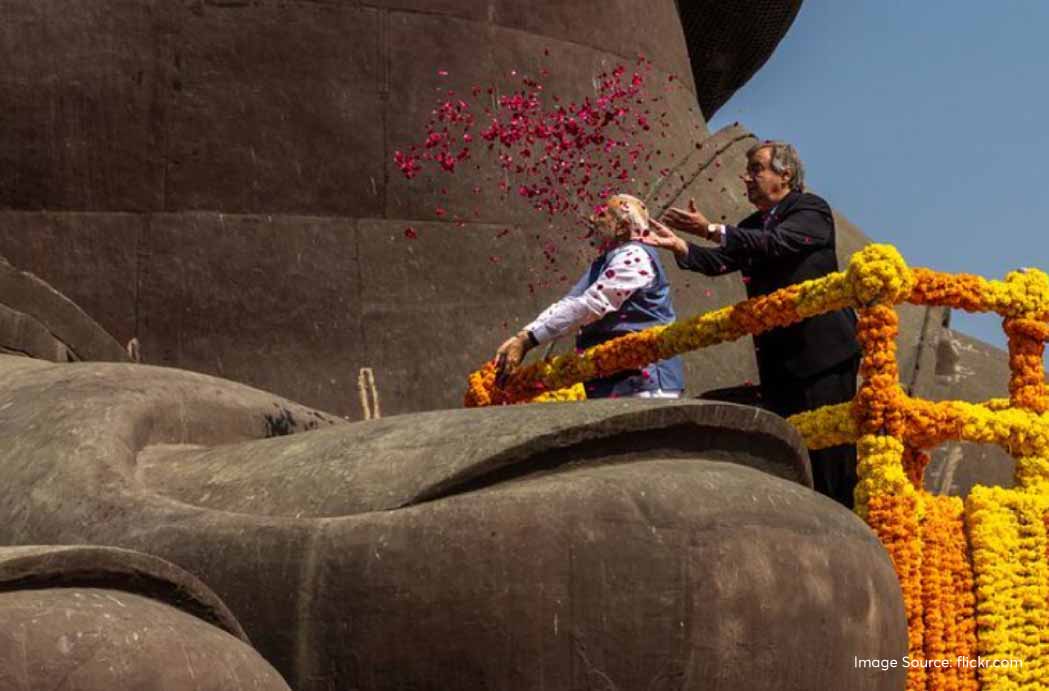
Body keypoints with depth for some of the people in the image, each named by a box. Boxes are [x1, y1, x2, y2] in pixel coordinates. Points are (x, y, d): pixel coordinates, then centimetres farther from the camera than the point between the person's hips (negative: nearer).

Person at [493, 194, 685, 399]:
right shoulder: (603, 263, 20)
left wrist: (527, 339, -22)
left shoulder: (634, 258, -11)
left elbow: (589, 306, -20)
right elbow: (567, 305, 12)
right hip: (610, 382, 10)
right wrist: (520, 338, -2)